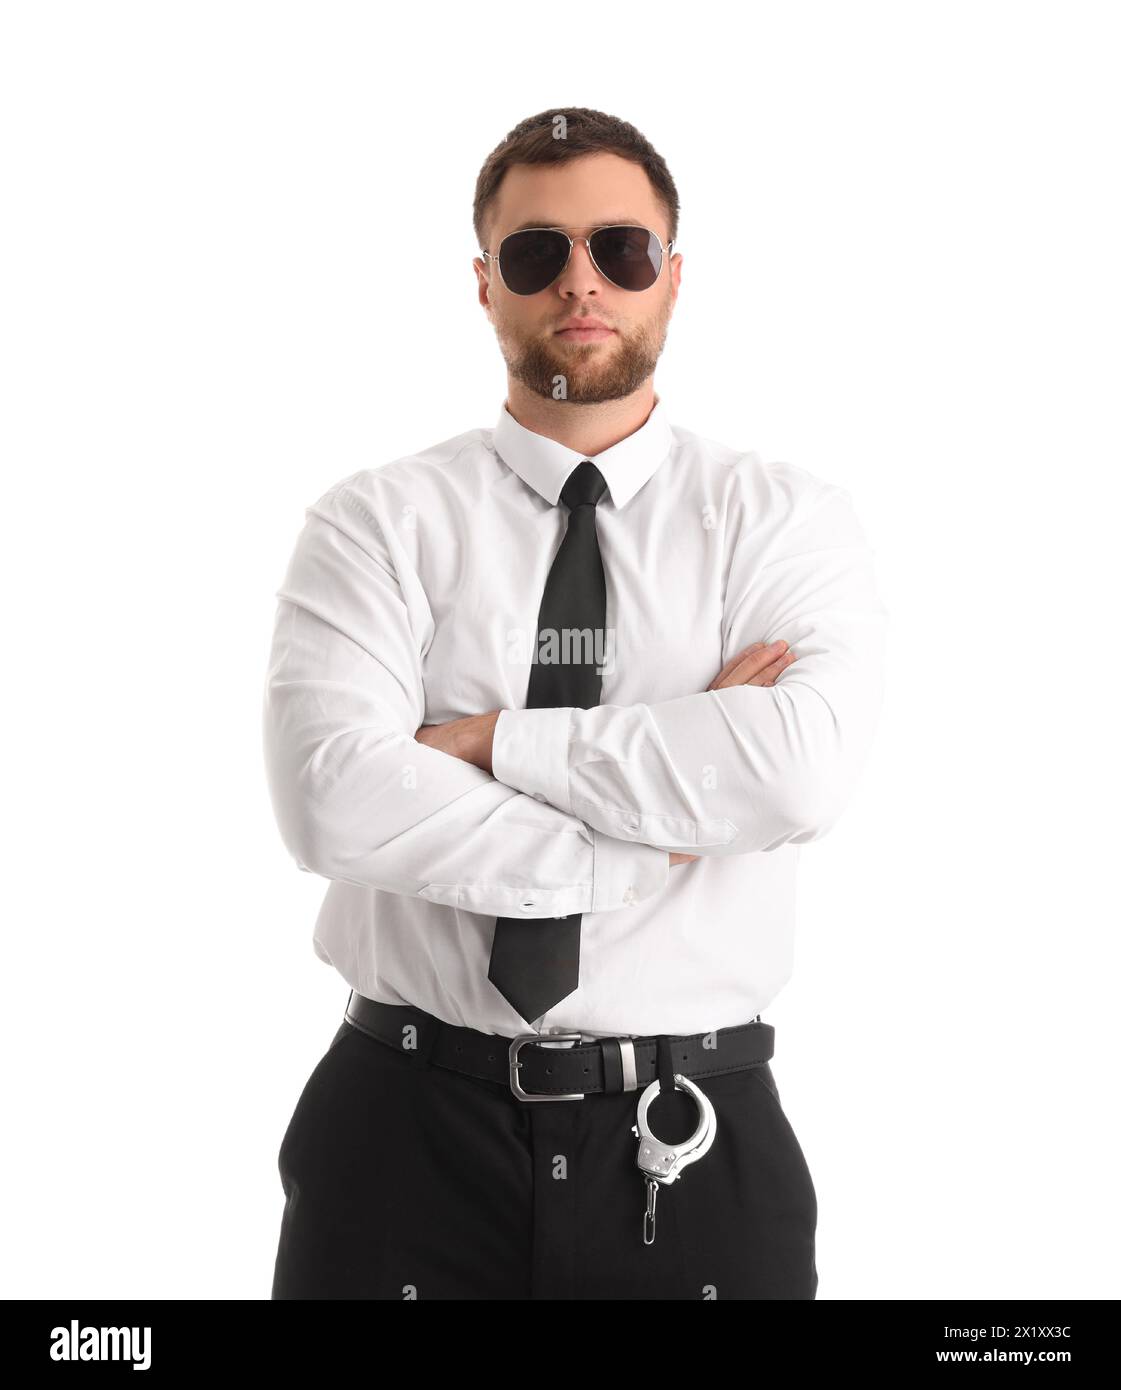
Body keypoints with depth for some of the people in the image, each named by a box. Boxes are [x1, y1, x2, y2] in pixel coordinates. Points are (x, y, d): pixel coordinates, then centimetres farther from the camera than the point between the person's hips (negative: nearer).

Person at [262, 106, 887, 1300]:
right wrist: (656, 839, -14)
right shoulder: (377, 522, 0)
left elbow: (804, 770, -18)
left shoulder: (782, 518, 1)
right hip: (410, 1127, 0)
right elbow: (332, 798, -16)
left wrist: (497, 740, -14)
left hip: (692, 1145, 1)